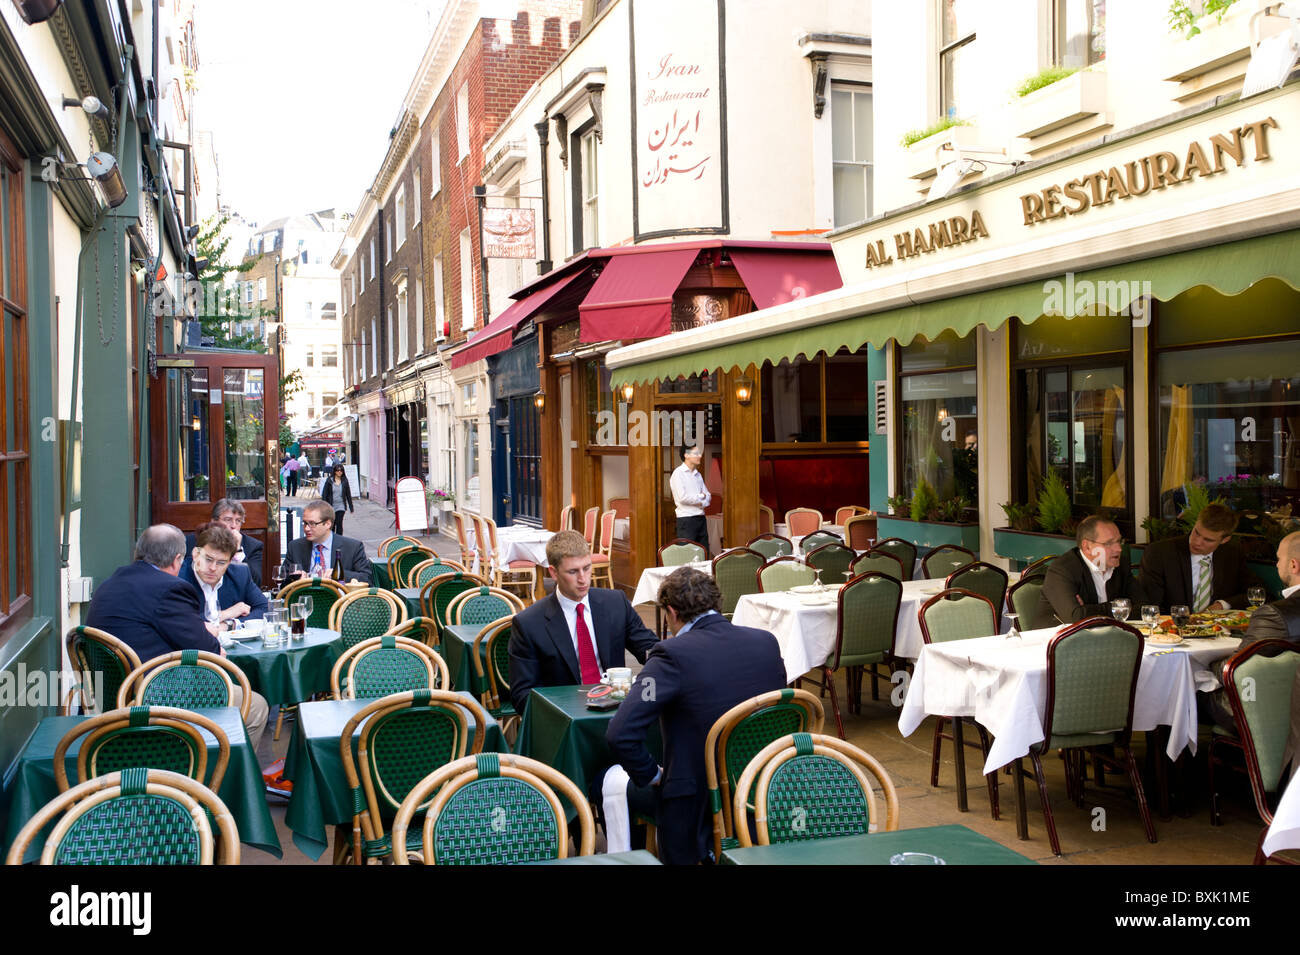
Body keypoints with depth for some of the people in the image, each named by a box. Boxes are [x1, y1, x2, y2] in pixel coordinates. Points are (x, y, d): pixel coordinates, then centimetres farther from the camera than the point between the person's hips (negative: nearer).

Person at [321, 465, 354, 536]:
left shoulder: (344, 481, 0)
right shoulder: (329, 480, -3)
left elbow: (348, 494, 7)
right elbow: (324, 493, -2)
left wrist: (351, 506, 8)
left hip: (341, 506, 0)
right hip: (331, 506, 0)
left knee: (339, 523, -11)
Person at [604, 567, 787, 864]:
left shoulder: (672, 654, -21)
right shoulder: (767, 642, -3)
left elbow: (619, 734, -26)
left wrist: (651, 775, -8)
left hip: (697, 814, -6)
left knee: (611, 781, 21)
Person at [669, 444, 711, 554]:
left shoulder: (698, 475, 16)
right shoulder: (678, 473, -7)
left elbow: (708, 496, 14)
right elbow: (682, 497, -18)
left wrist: (701, 503, -8)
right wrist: (700, 496, -4)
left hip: (701, 517, 7)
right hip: (686, 519, -7)